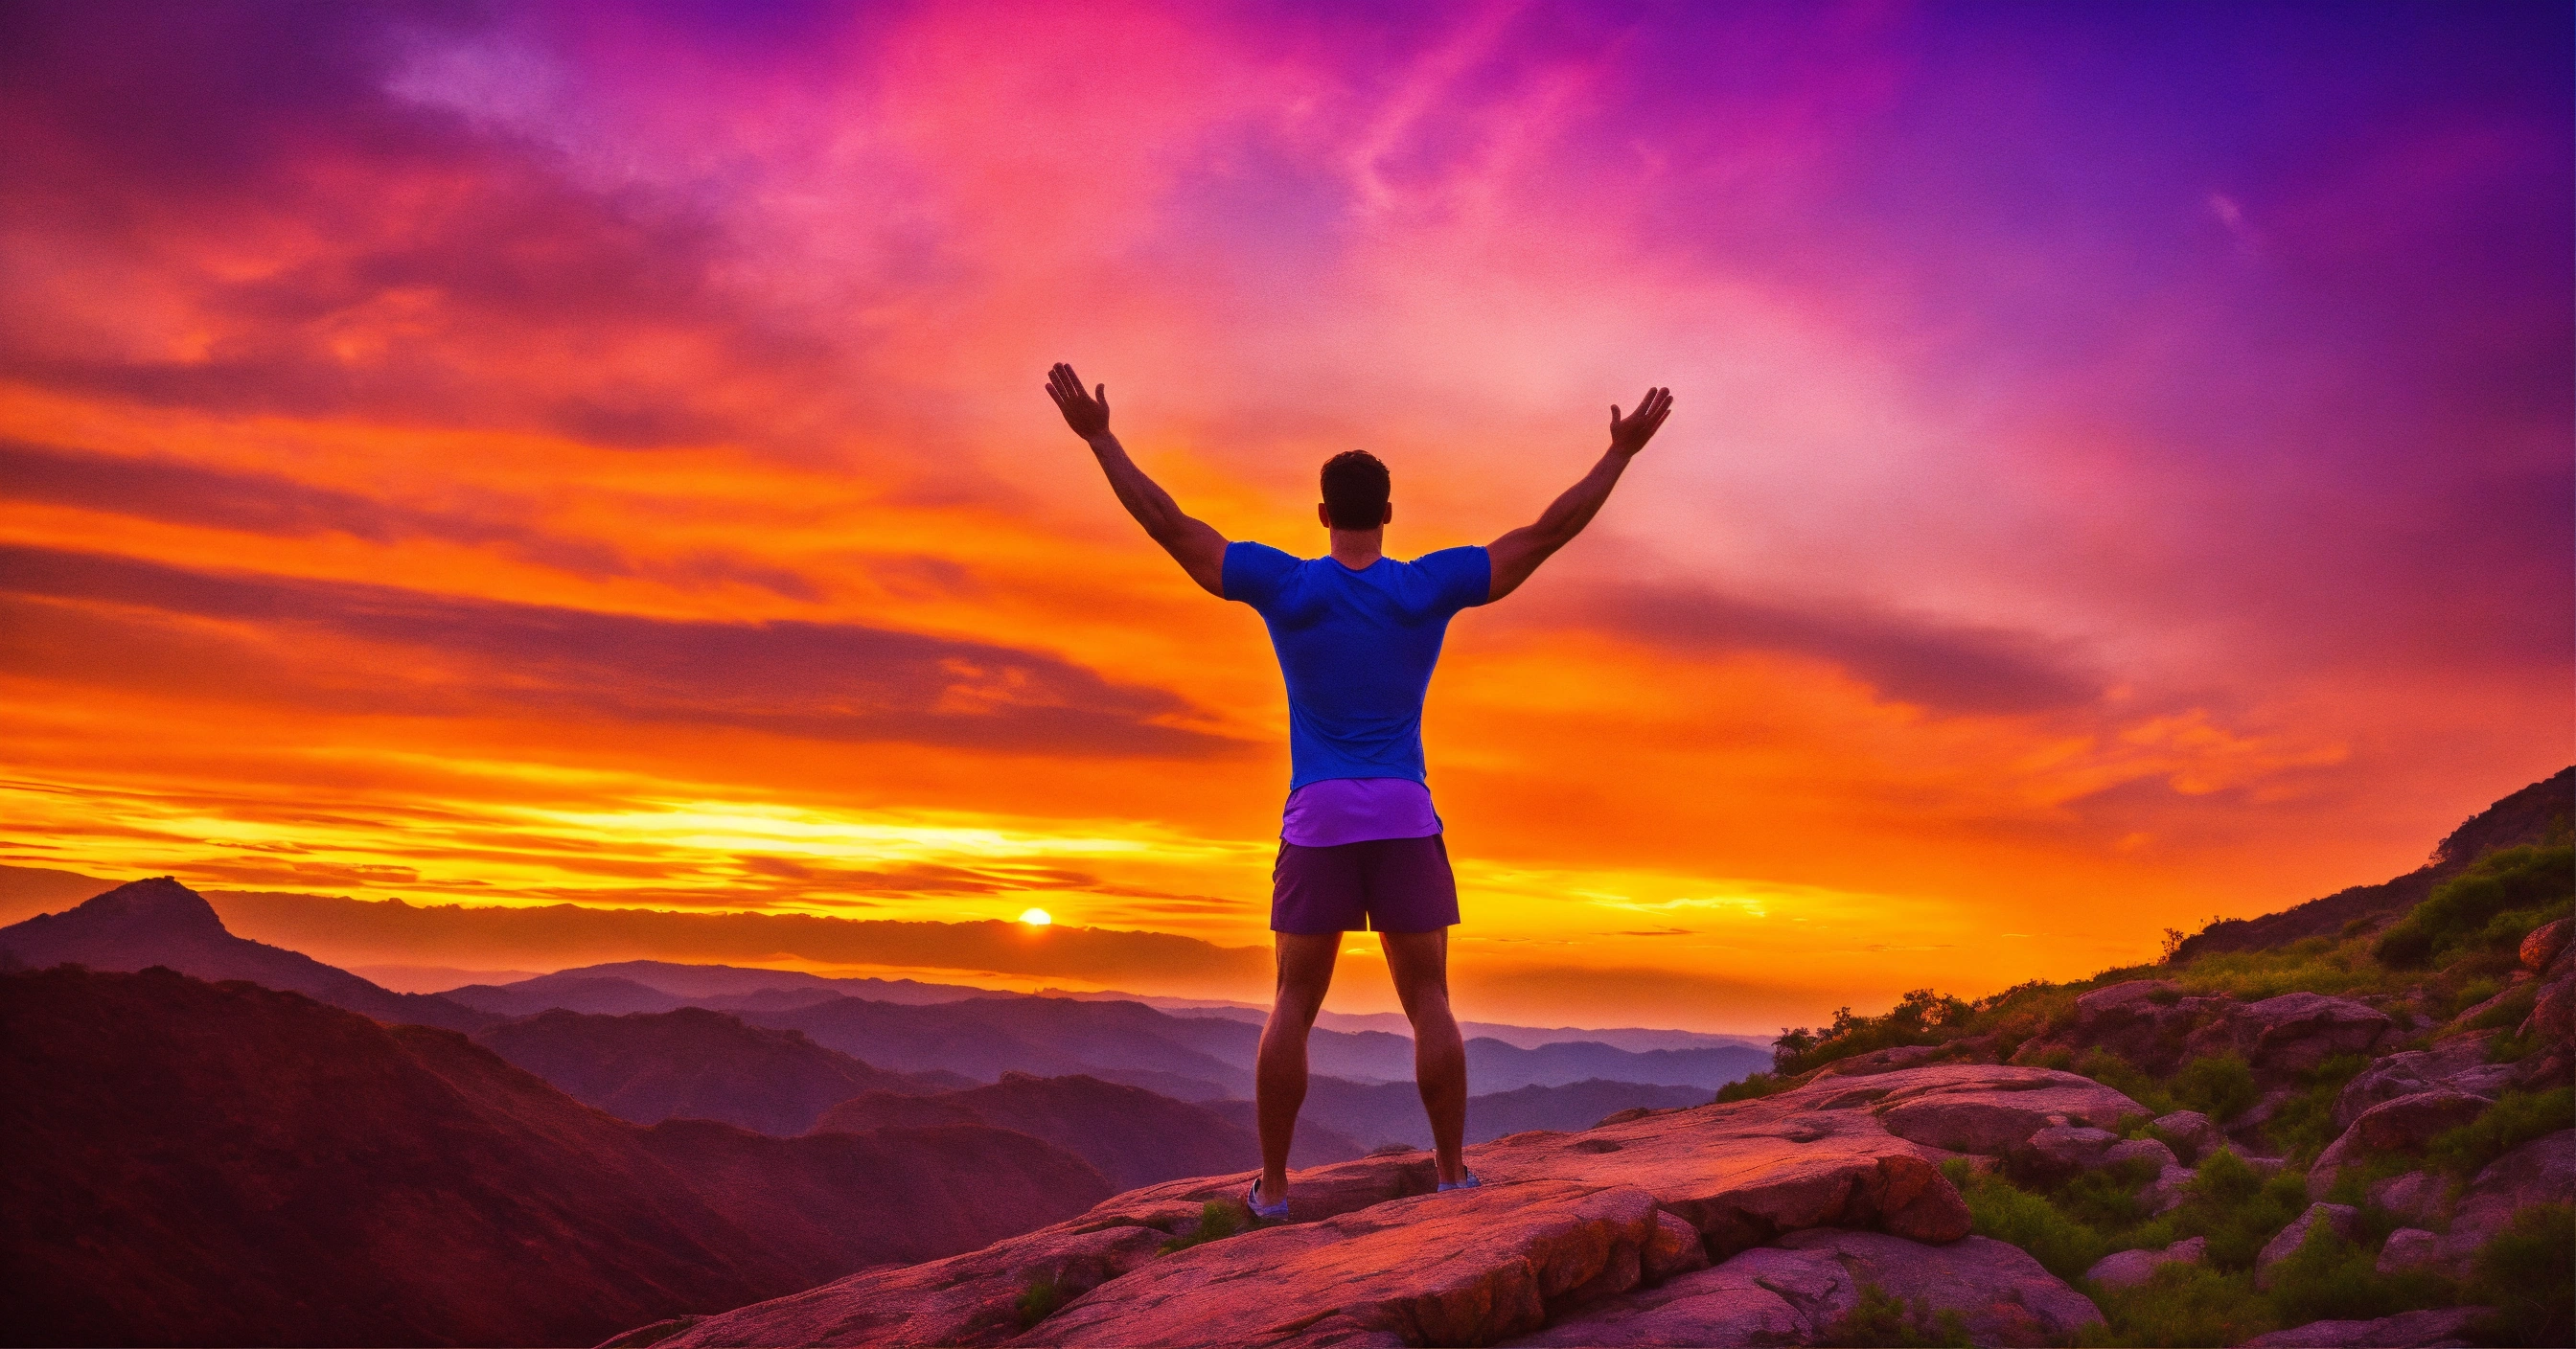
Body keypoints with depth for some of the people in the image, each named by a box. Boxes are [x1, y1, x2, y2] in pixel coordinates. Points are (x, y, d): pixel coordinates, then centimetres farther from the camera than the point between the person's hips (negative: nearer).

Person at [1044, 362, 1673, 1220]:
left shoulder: (1286, 586, -2)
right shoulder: (1430, 587, 0)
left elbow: (1168, 526, -3)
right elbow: (1548, 533, 2)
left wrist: (1097, 435, 2)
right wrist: (1622, 452, 9)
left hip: (1318, 822, 0)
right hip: (1407, 820, 1)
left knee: (1294, 1007, 5)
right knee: (1428, 1003, 6)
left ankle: (1273, 1184, 6)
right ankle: (1453, 1175, 6)